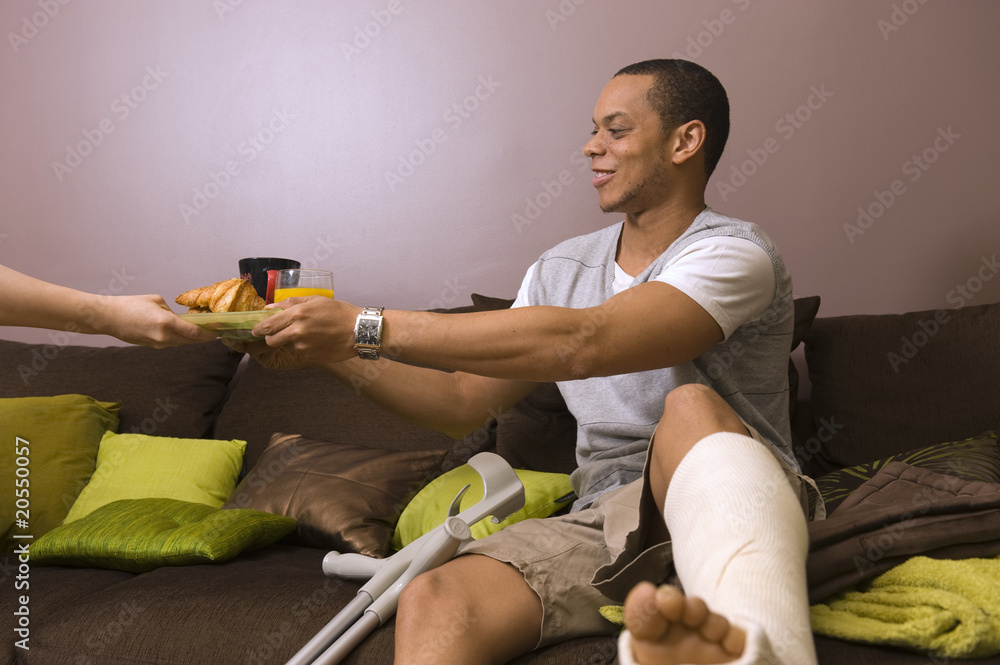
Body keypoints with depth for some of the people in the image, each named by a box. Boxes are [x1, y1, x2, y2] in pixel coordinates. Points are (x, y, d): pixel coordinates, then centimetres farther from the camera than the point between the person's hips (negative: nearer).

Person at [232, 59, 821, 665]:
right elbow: (463, 403, 18)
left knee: (690, 407, -39)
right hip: (604, 520, 5)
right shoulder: (562, 269, 16)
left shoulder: (734, 253, -7)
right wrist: (332, 354, 5)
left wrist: (366, 327, -21)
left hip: (736, 522, -4)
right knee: (433, 602, -26)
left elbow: (580, 343, -23)